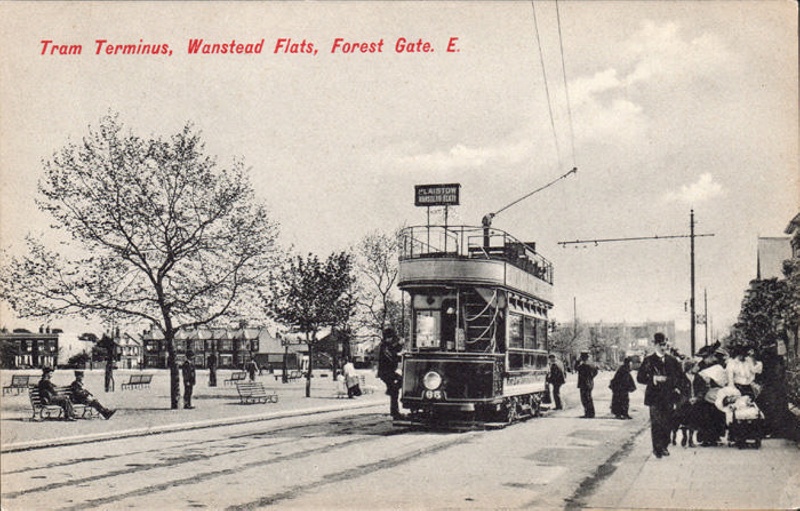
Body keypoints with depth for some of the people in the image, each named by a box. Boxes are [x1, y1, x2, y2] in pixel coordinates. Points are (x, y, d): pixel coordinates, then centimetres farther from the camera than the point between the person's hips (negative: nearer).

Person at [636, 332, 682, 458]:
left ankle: (664, 447, 18)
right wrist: (654, 379, -16)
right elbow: (640, 377, -3)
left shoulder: (672, 360, 11)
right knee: (656, 423, -7)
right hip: (655, 397, -3)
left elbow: (680, 375, 21)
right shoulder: (648, 360, 0)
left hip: (668, 397, 3)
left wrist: (676, 386, 5)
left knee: (668, 423, 4)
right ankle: (657, 448, -1)